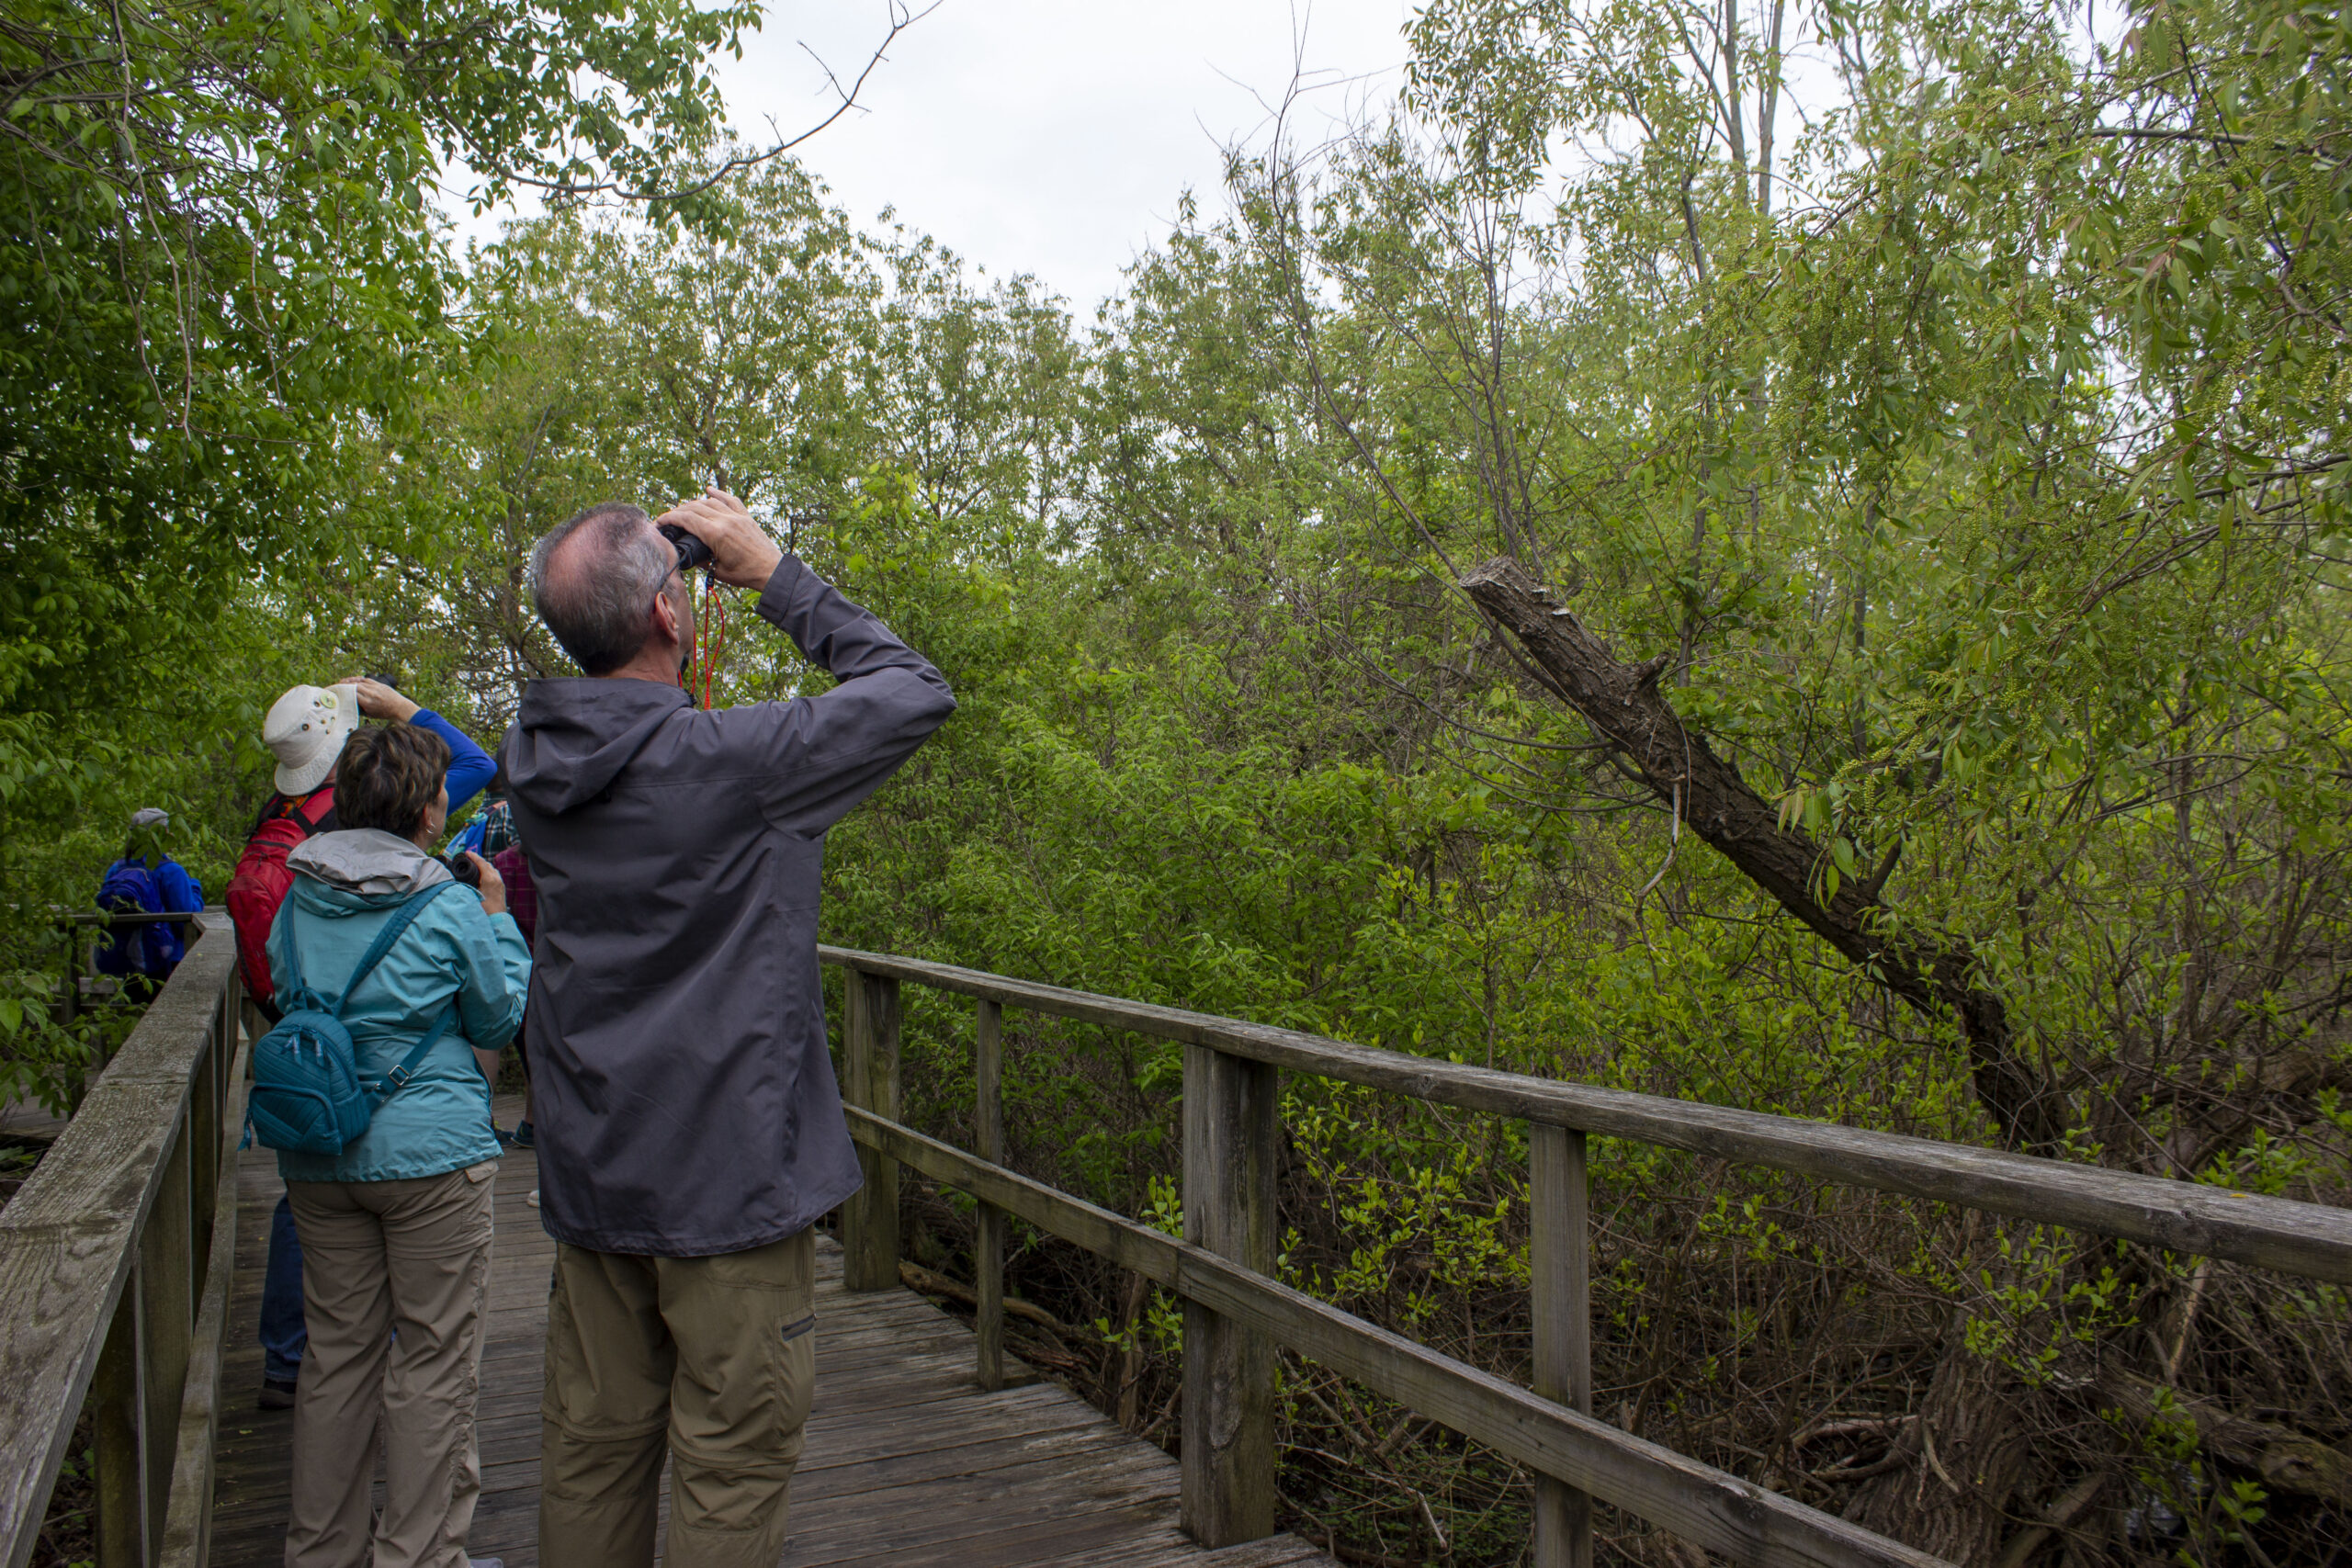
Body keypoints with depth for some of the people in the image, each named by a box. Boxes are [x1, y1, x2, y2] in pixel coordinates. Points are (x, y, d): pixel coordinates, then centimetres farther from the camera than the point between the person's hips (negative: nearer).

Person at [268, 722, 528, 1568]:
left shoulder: (300, 898, 3)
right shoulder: (450, 909, -13)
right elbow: (502, 1021, 0)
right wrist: (498, 916, 6)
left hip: (318, 1155, 6)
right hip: (428, 1151, -6)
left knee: (338, 1350, 16)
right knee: (433, 1360, 5)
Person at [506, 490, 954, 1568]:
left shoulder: (535, 756, -2)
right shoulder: (727, 762, -22)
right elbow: (915, 693, -12)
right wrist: (776, 576, -6)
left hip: (589, 1171, 7)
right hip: (726, 1175, -6)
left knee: (592, 1446, 18)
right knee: (732, 1458, 7)